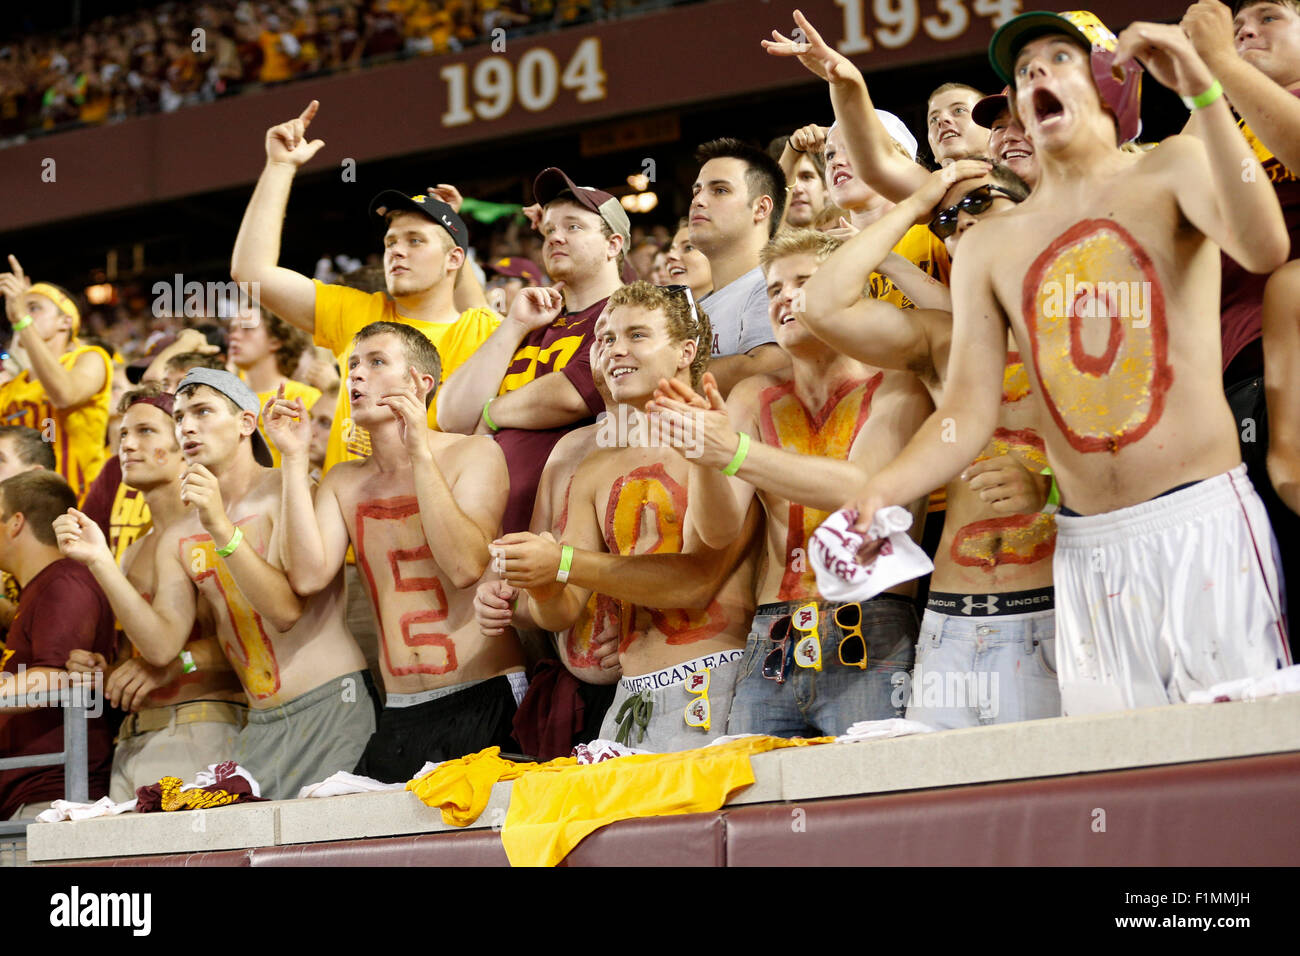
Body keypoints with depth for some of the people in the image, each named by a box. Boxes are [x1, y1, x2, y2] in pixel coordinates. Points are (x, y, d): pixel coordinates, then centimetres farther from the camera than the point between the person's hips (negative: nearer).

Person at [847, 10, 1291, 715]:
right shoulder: (990, 246, 12)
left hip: (1203, 523, -3)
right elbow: (967, 413, 6)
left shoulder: (1170, 173, 3)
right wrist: (881, 491, -12)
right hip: (1088, 548, 3)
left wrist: (1204, 94, -25)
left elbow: (1264, 248, -19)